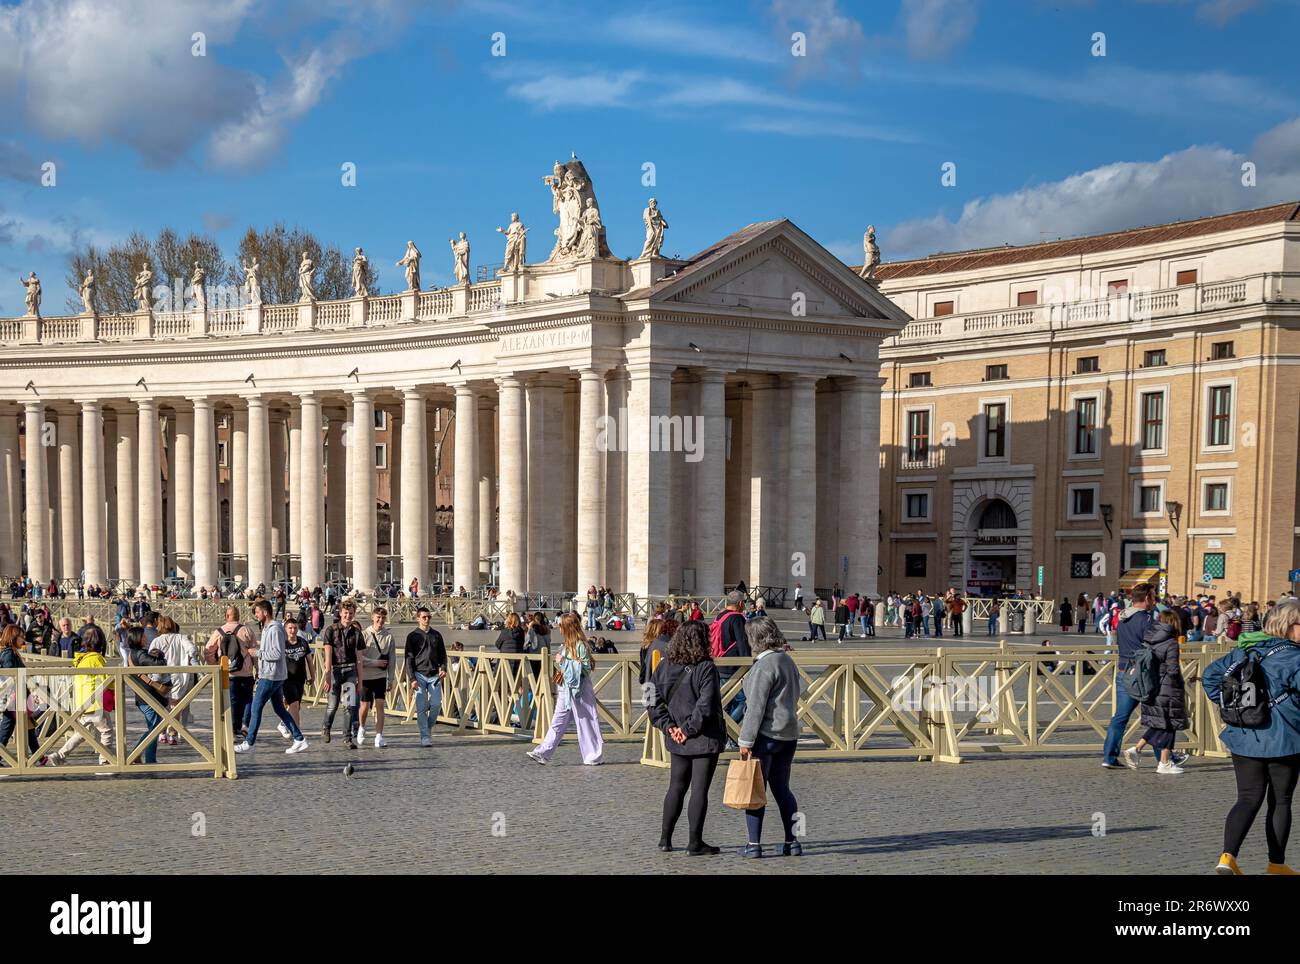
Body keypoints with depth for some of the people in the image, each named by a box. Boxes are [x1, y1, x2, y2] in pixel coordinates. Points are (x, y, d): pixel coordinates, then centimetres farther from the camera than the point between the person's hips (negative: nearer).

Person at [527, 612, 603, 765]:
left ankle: (596, 756, 10)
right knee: (558, 722, 4)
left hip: (579, 689, -8)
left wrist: (564, 661, -18)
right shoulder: (565, 644, 13)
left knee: (585, 721, 0)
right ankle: (543, 753, 0)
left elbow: (586, 666, -18)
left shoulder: (580, 645, -12)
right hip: (565, 689, 8)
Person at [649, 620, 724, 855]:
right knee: (699, 790, 1)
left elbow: (653, 701, 1)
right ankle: (695, 843, 5)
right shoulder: (706, 668, -15)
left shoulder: (664, 667, 3)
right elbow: (705, 706, -22)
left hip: (676, 740, 5)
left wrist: (669, 726, 0)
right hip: (704, 739, -5)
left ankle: (665, 838, 20)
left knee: (676, 787, 17)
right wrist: (689, 729, -12)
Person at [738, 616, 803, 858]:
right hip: (789, 734, 9)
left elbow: (756, 707, -18)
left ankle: (754, 843, 1)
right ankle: (792, 842, 15)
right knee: (781, 788, 16)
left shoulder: (764, 665, -16)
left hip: (766, 734, -9)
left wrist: (746, 740, -15)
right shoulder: (787, 660, 11)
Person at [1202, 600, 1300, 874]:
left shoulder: (1244, 651, 7)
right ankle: (1276, 862, 20)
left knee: (1248, 799, 7)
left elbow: (1210, 676, 11)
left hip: (1244, 740, 5)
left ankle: (1228, 854, -11)